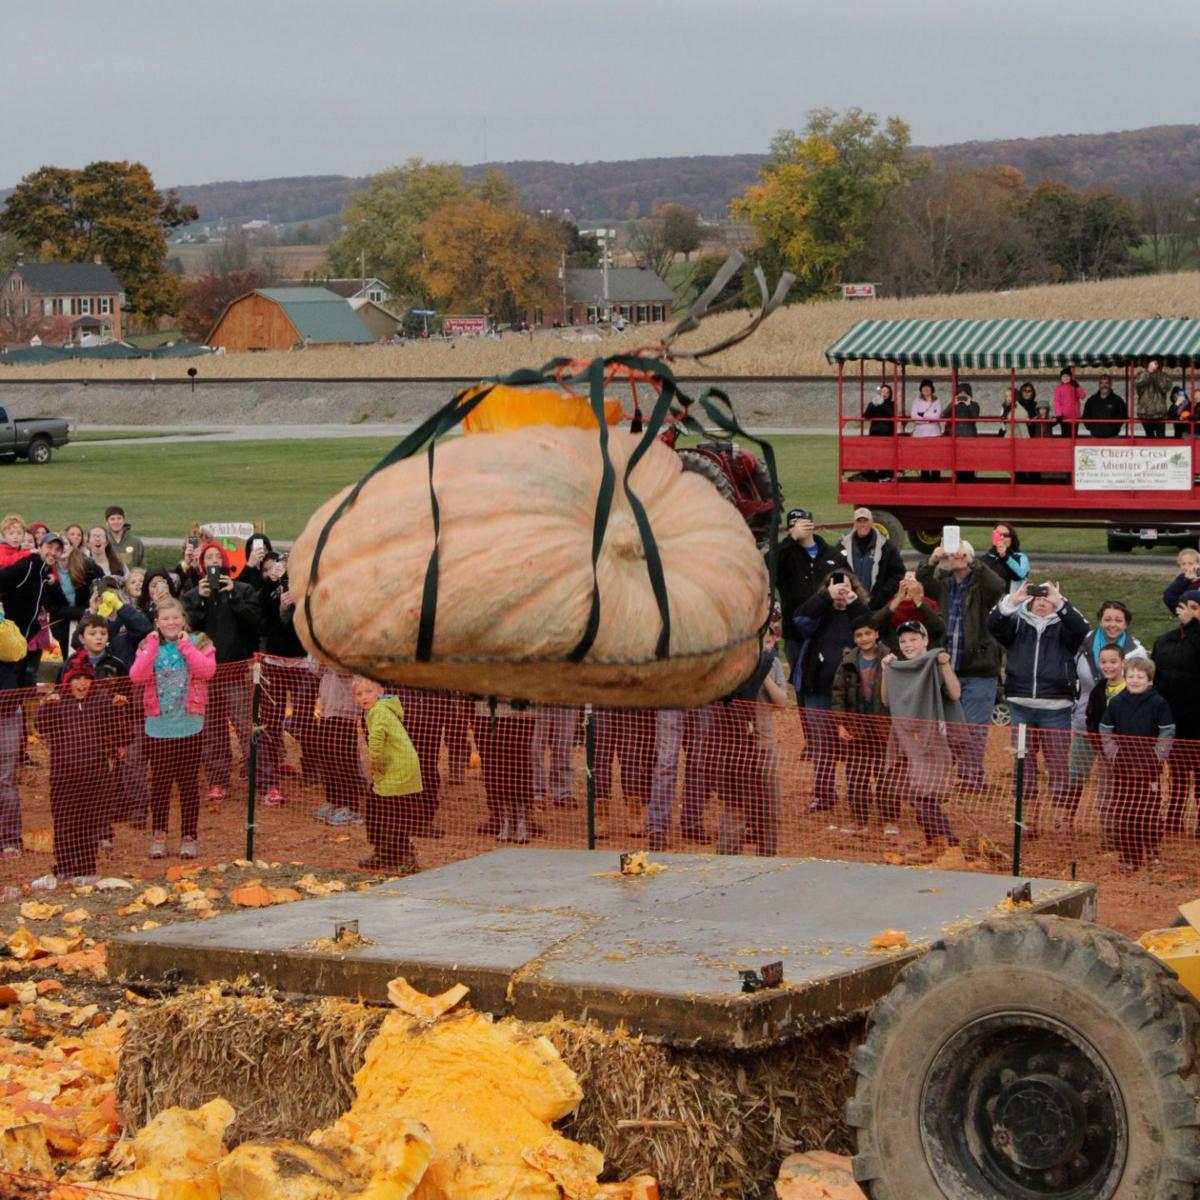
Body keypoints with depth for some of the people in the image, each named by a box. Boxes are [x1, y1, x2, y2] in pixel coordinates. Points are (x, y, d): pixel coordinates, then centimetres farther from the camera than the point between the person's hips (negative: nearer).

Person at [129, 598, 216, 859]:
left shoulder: (198, 643, 2)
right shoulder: (148, 646, 5)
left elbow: (207, 670, -17)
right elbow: (137, 676, -12)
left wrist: (185, 645, -14)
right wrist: (152, 646, -13)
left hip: (190, 725, -1)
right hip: (158, 727, 1)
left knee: (189, 783, 4)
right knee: (160, 783, 6)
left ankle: (189, 837, 12)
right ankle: (158, 835, 16)